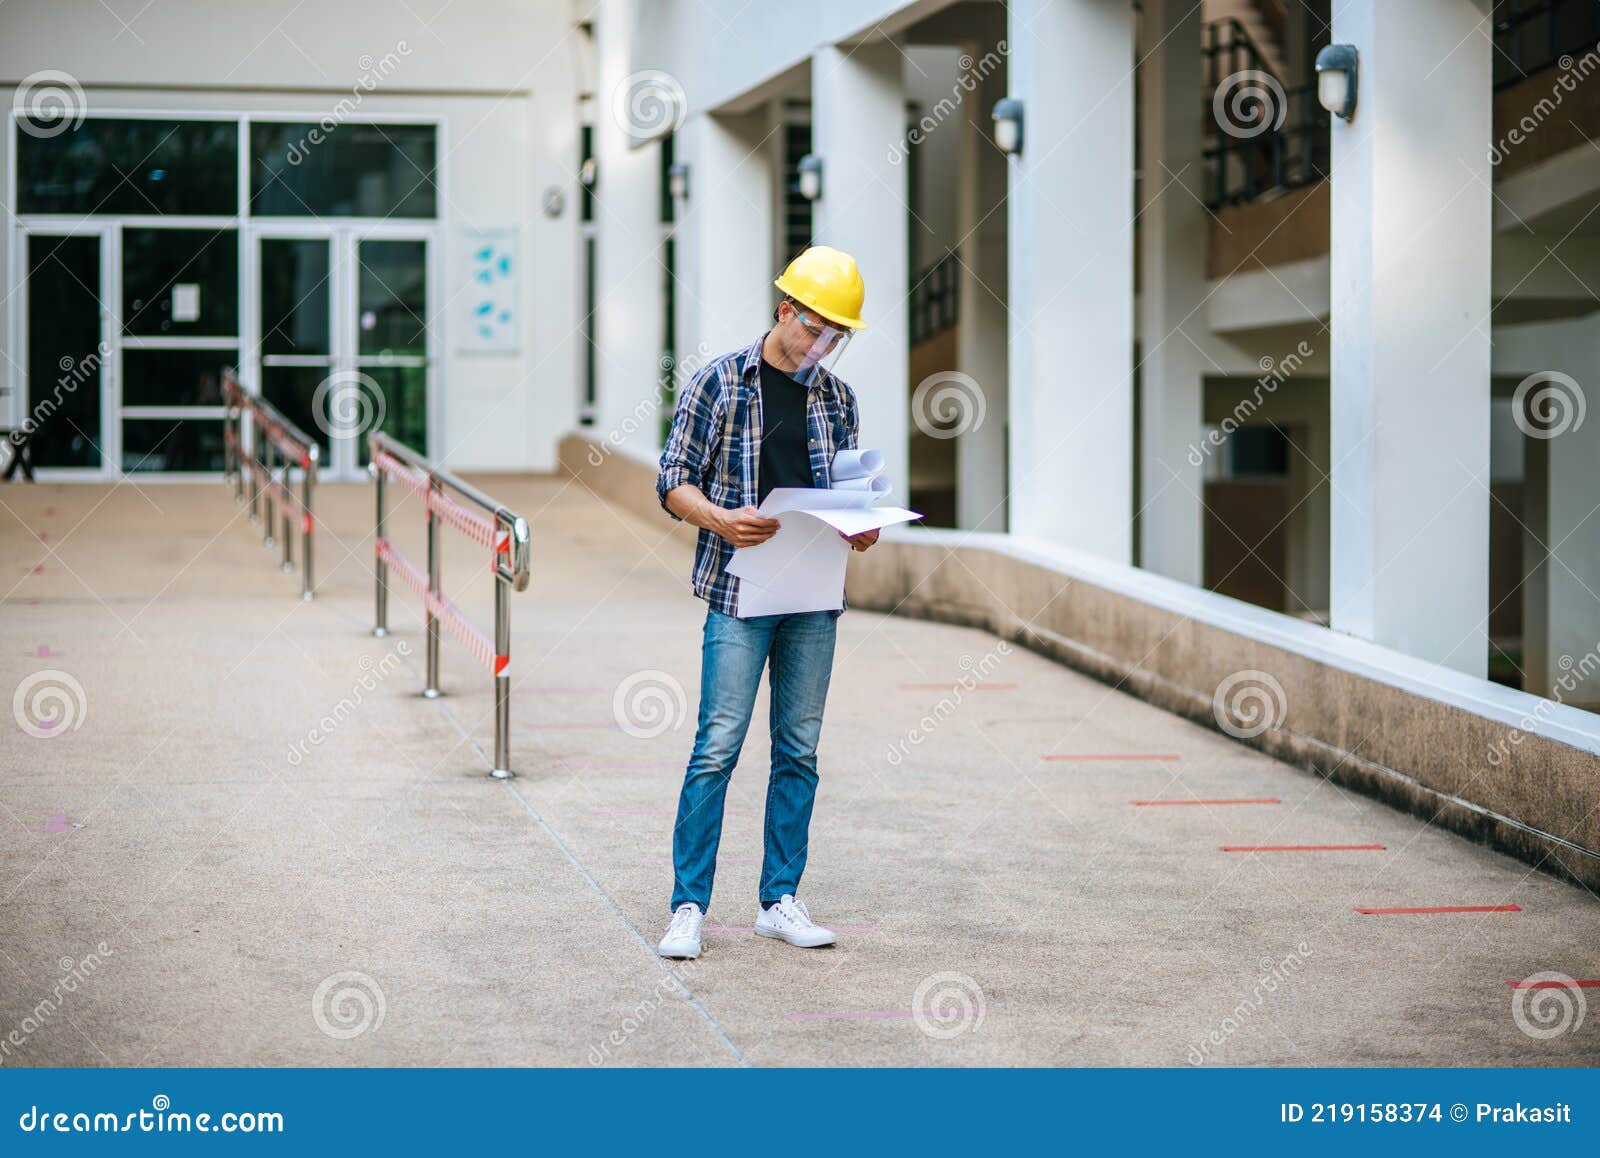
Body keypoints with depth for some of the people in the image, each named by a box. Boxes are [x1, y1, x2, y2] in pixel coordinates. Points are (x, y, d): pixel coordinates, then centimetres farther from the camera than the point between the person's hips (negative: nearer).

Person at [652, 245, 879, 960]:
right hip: (740, 592, -5)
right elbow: (674, 482, -1)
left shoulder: (837, 398, 13)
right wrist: (720, 519, -19)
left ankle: (780, 901, 15)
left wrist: (860, 527, -2)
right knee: (717, 747, -7)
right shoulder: (720, 383, -1)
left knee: (798, 751, 7)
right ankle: (689, 906, -2)